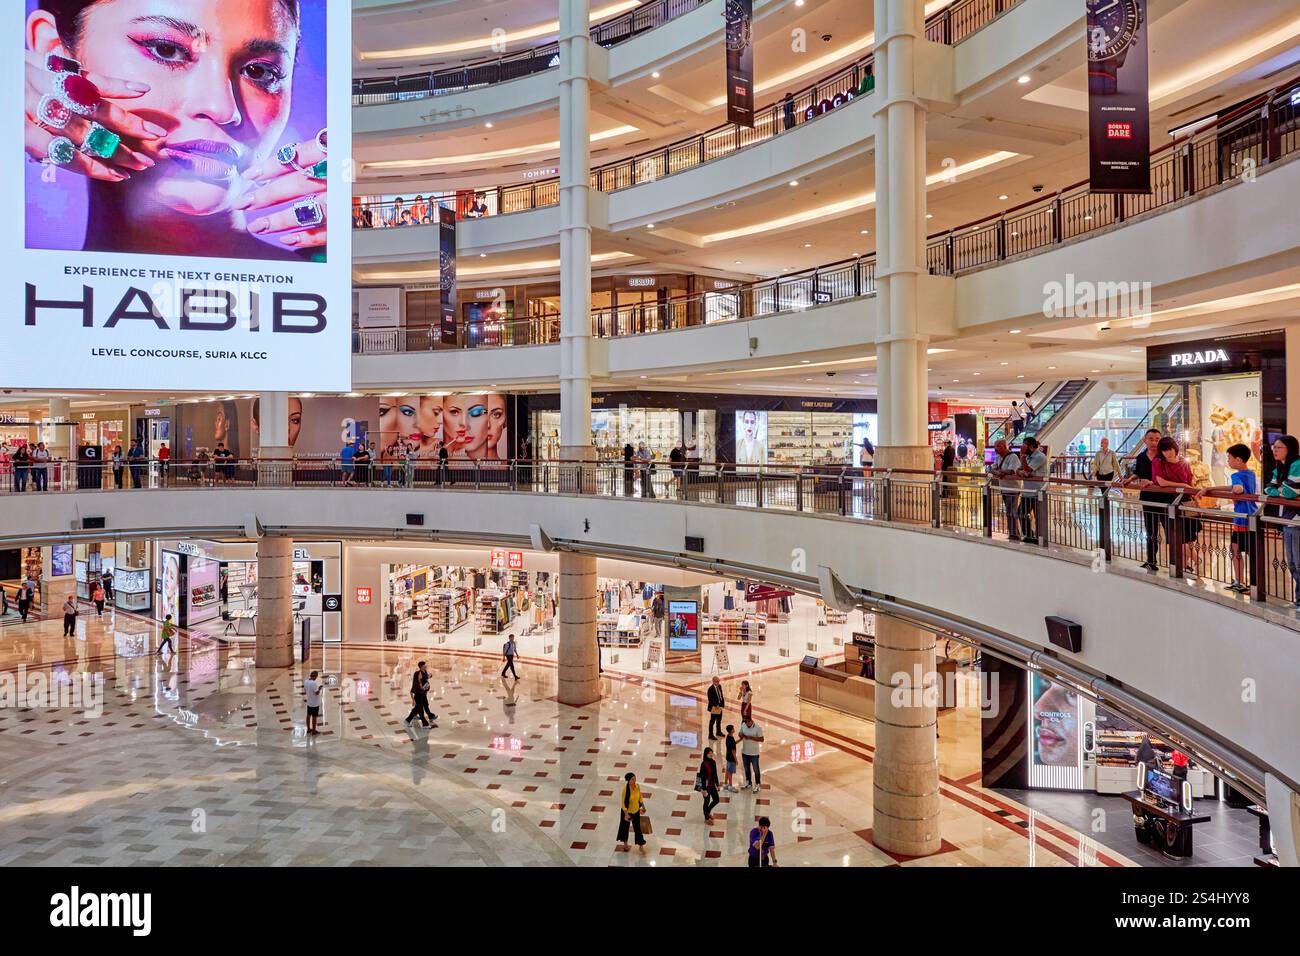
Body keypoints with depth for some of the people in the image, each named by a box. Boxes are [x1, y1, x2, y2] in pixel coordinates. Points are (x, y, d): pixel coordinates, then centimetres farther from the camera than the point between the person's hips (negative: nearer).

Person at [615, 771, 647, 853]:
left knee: (637, 828, 8)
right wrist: (626, 814, -23)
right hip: (627, 812, -3)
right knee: (625, 827, 18)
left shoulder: (637, 787, -13)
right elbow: (623, 802, -22)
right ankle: (625, 844, 41)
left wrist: (642, 806, 8)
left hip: (636, 811, 3)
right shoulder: (625, 789, -27)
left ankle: (641, 846, 21)